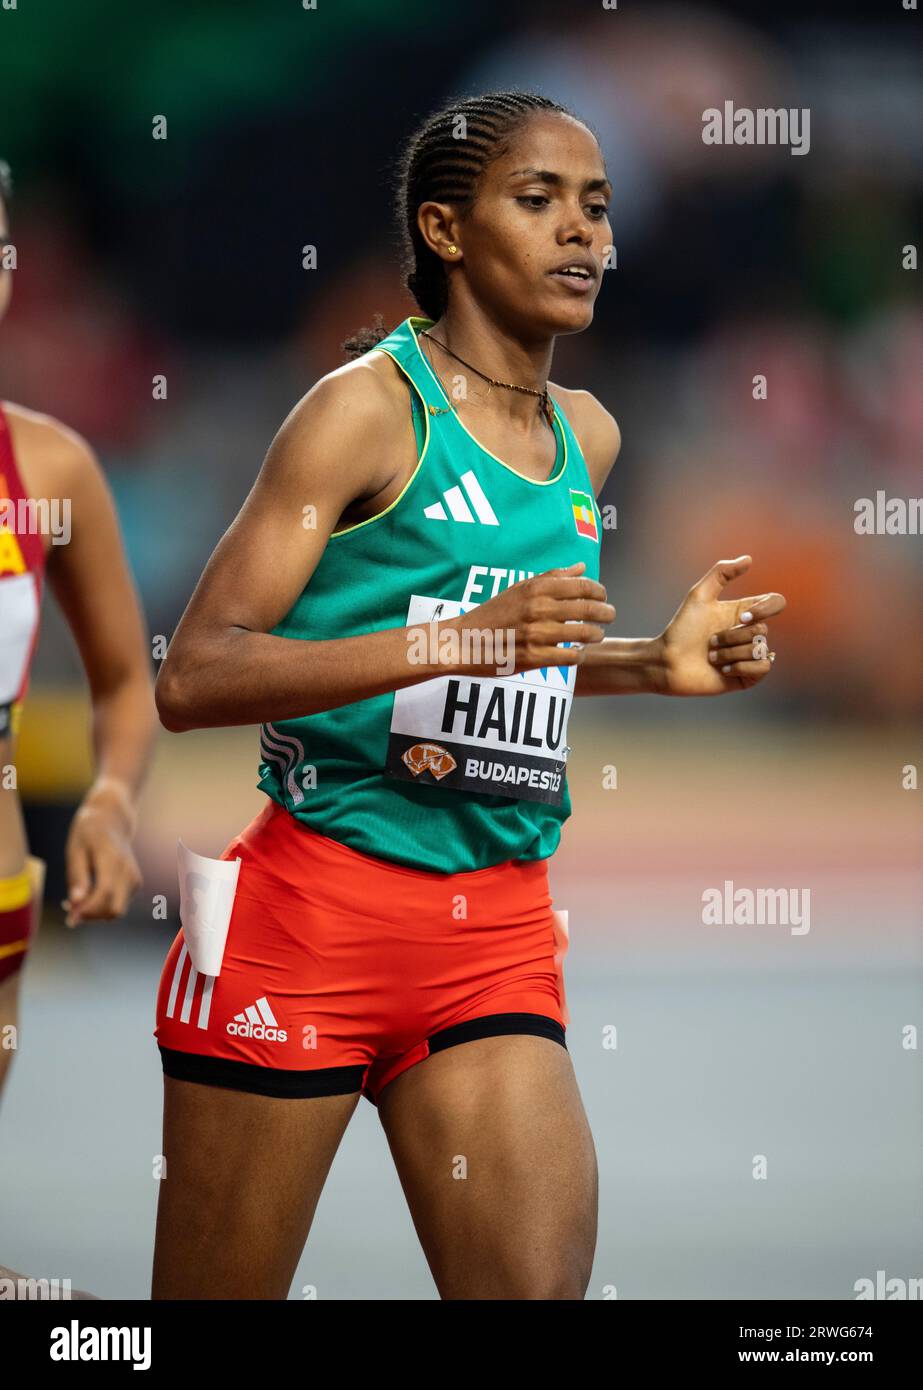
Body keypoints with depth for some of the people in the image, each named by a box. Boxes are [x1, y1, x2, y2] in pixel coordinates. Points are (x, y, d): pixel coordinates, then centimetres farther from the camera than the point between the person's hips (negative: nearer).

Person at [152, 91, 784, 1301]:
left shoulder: (587, 440, 14)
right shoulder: (371, 405, -8)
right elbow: (191, 679, -16)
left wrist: (654, 665, 12)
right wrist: (460, 641, -26)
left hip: (498, 937, 6)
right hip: (314, 914, -6)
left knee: (544, 1285, -8)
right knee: (219, 1295, 1)